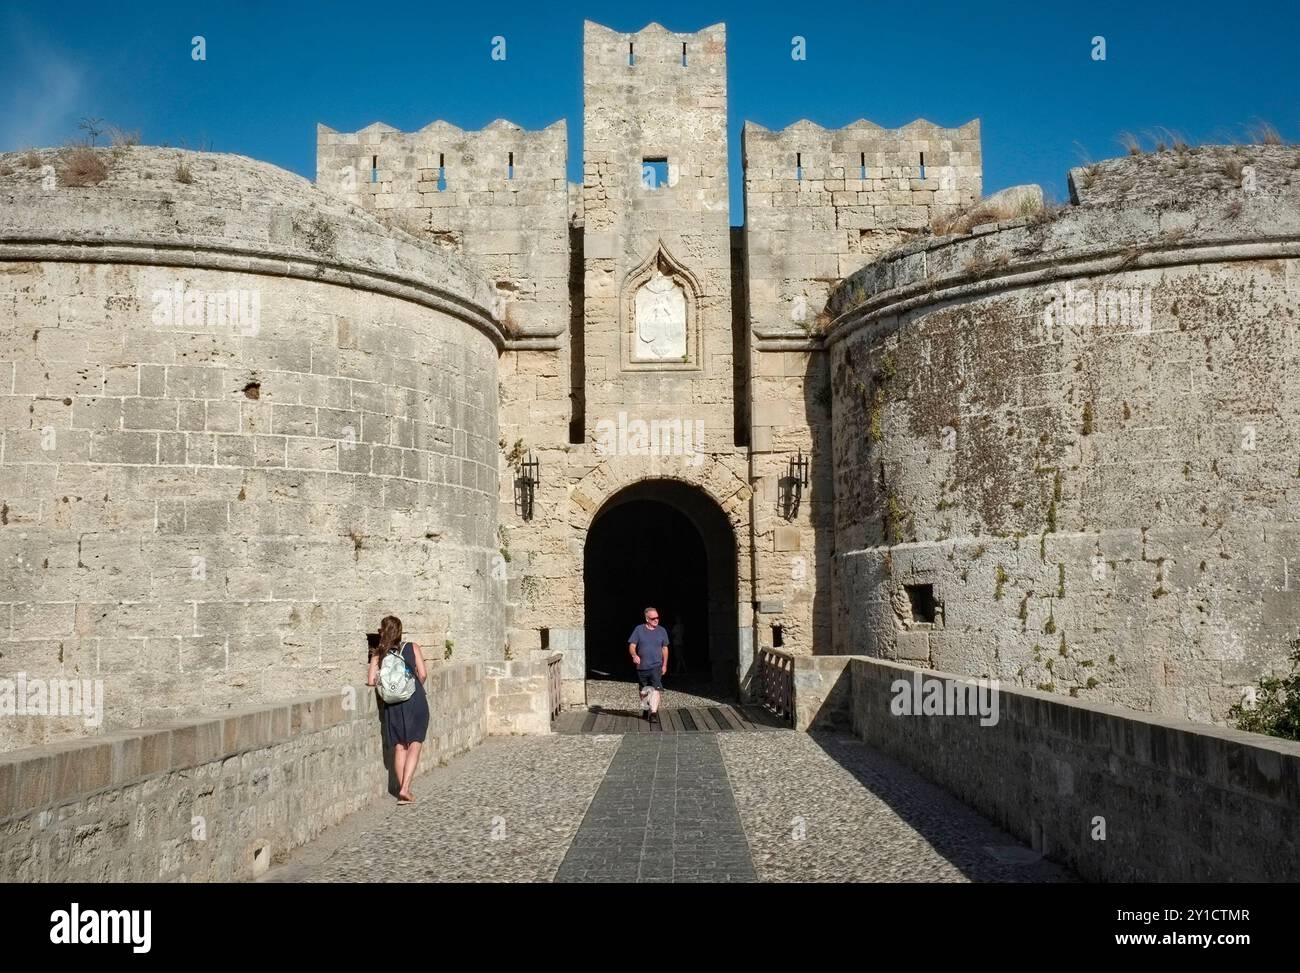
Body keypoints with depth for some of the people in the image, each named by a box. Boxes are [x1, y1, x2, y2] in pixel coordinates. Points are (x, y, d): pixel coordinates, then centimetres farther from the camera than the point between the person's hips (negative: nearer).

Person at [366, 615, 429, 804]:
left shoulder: (378, 654, 6)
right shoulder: (412, 648, 4)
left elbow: (371, 680, -4)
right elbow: (422, 674, -4)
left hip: (392, 703, 2)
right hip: (415, 700, -2)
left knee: (399, 747, 11)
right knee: (414, 744, 2)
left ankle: (402, 789, 11)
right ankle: (405, 788, -11)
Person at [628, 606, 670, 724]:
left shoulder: (662, 631, 5)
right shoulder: (639, 630, -1)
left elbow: (665, 649, 14)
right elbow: (632, 646, -3)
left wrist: (665, 665, 13)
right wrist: (634, 655, -23)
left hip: (656, 666, -1)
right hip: (641, 666, 1)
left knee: (655, 689, -16)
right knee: (643, 691, 14)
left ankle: (654, 713, -19)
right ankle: (647, 709, 35)